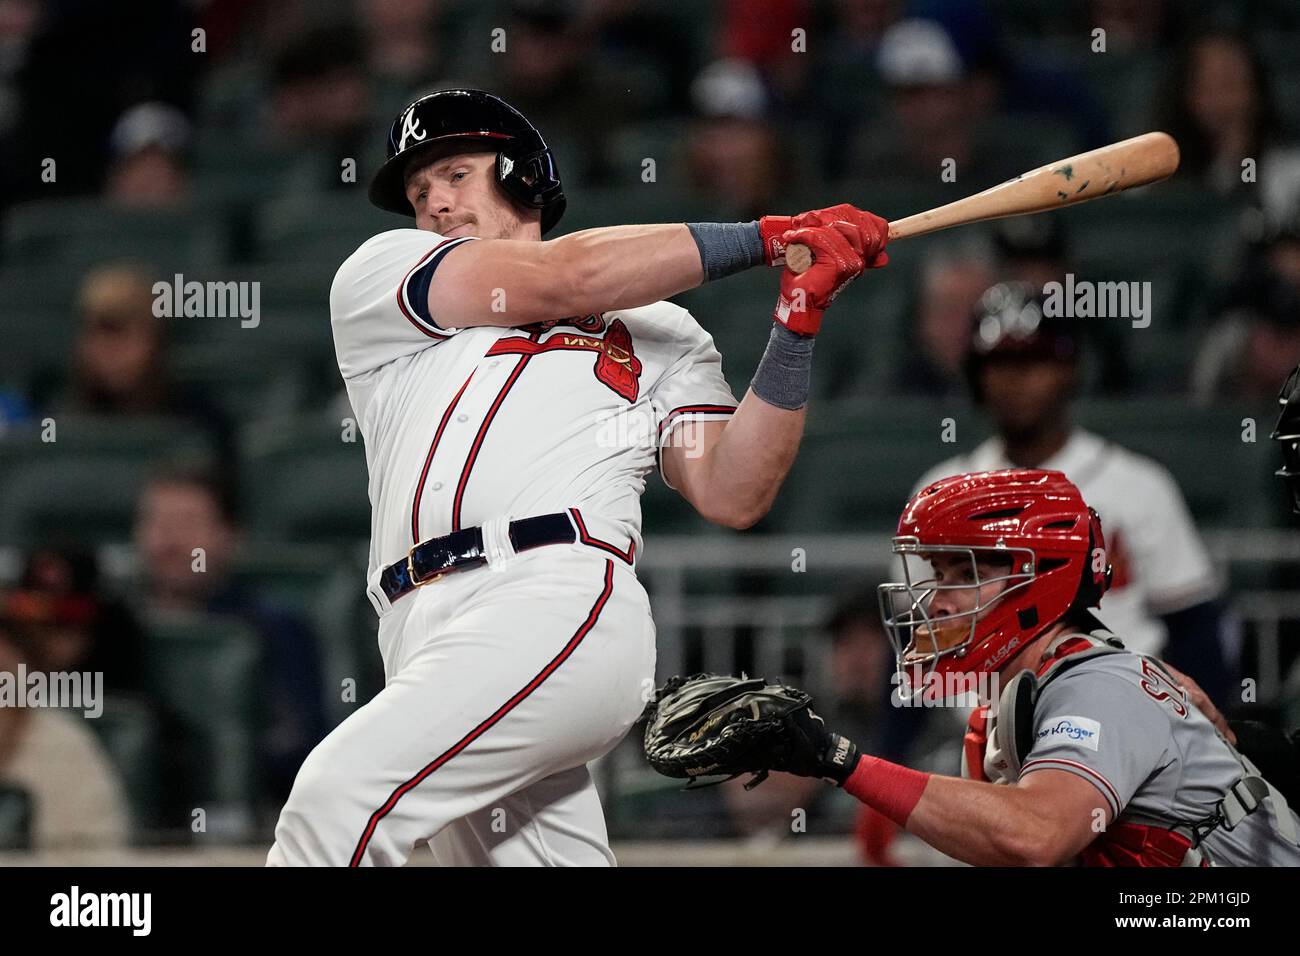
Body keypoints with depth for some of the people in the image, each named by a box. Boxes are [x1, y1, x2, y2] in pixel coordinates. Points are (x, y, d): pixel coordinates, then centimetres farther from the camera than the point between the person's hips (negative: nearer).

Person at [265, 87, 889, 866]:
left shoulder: (660, 331, 24)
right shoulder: (376, 278, 23)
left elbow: (731, 496, 12)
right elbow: (559, 278, 11)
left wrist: (798, 322, 5)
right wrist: (769, 239, 15)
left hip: (564, 605, -3)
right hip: (430, 644, 3)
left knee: (338, 800, -23)